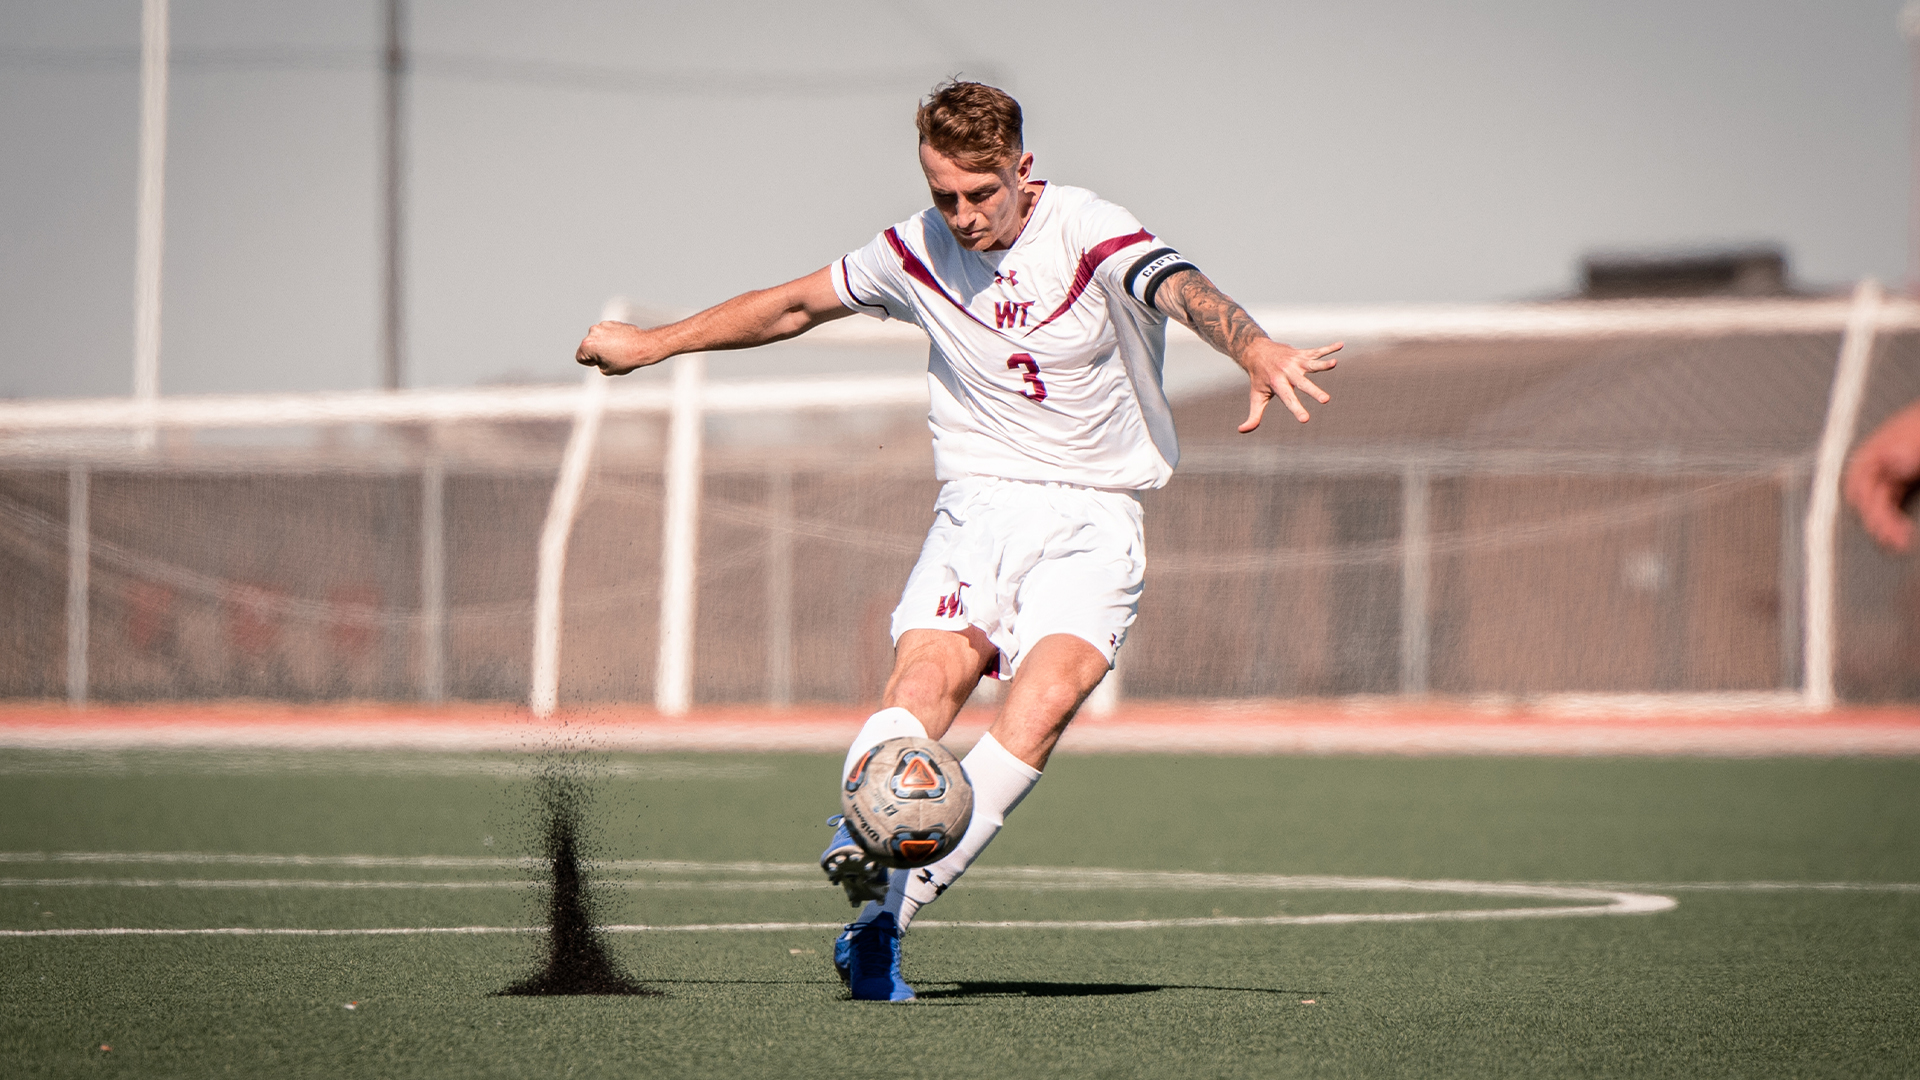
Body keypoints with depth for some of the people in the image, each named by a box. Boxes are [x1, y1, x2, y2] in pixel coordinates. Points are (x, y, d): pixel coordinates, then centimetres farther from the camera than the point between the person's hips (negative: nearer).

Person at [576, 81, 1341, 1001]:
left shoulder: (1091, 234, -11)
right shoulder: (917, 252, 4)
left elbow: (1185, 290, -31)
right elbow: (795, 305, 20)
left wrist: (1257, 352, -53)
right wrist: (652, 344, 27)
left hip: (1091, 518, -4)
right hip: (978, 503, 4)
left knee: (1048, 694, -26)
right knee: (926, 674, -25)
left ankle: (879, 924, -29)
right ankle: (866, 838, -47)